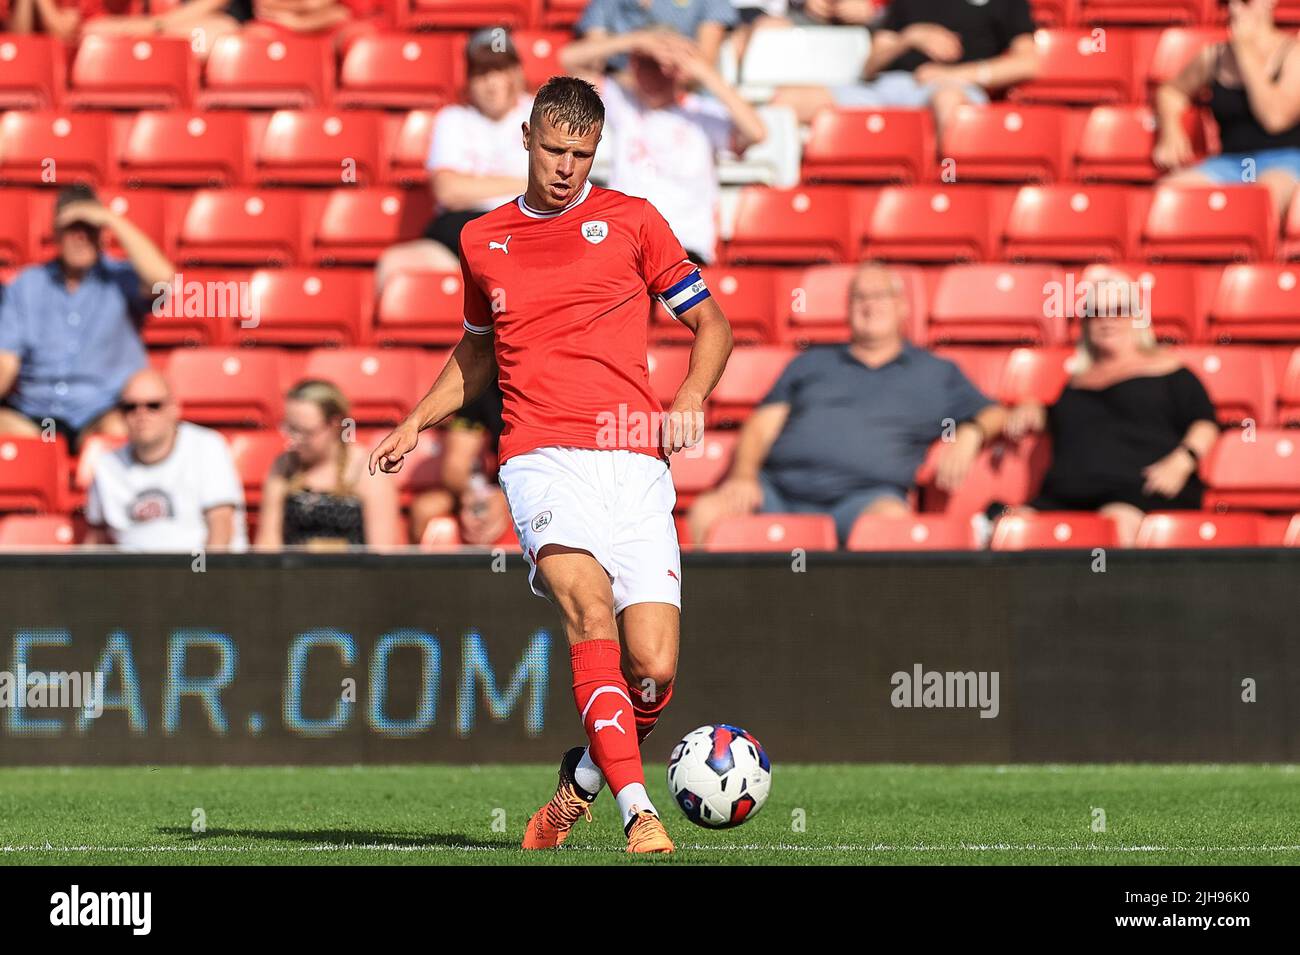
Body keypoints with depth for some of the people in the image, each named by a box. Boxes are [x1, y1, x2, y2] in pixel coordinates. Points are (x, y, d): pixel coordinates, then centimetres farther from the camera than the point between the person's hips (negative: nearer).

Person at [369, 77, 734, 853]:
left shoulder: (631, 221, 9)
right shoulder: (483, 243, 16)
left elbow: (713, 323, 14)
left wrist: (690, 401, -3)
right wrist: (417, 425, 22)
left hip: (635, 463, 0)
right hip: (542, 460, 0)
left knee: (654, 669, -9)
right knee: (591, 613, -27)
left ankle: (585, 776, 22)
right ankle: (638, 811, -32)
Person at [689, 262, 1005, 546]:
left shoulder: (937, 373, 25)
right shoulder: (811, 363, 29)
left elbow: (994, 417, 21)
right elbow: (761, 427, 20)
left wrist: (969, 434, -4)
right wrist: (743, 475, -1)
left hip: (864, 493, -2)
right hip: (782, 486, 2)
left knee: (891, 516, -40)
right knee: (706, 513, -28)